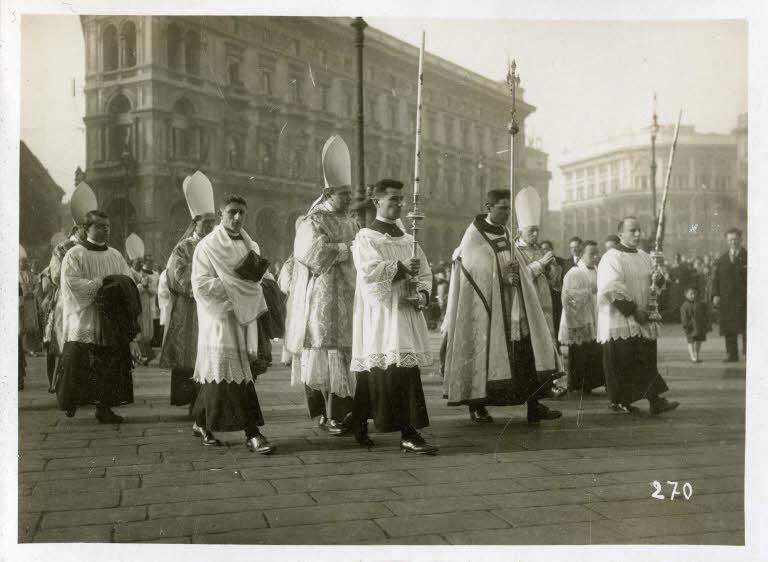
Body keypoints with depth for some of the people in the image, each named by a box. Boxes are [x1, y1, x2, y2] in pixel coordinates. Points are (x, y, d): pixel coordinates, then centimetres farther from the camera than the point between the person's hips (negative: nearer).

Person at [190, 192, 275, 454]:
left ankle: (203, 422, 22)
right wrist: (235, 285, -11)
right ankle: (252, 434, -8)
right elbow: (200, 285, -11)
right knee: (233, 373, -9)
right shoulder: (208, 246, -2)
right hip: (219, 317, -5)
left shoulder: (250, 246, 15)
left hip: (244, 316, 5)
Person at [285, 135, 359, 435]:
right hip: (322, 301, -6)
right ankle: (325, 413, -2)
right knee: (326, 357, -7)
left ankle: (340, 412, 7)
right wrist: (347, 249, -11)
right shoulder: (313, 223, -3)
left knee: (346, 358, 2)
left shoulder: (351, 223, 18)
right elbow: (313, 253, -19)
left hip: (349, 300, 7)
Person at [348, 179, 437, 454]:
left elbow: (424, 272, 14)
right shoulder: (365, 238, -1)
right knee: (397, 372, -12)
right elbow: (368, 270, -17)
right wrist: (400, 266, -16)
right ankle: (408, 433, -8)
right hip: (379, 315, -7)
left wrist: (422, 293, -5)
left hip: (406, 313, 7)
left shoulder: (407, 239, 18)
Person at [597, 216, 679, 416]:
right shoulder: (611, 259, -9)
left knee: (647, 361, 3)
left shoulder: (644, 257, 13)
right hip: (619, 320, -6)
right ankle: (621, 401, 9)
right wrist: (633, 310, -18)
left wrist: (659, 279, -5)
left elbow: (655, 283, 20)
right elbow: (613, 290, -17)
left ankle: (655, 400, 6)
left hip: (643, 320, 6)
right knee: (623, 362, -2)